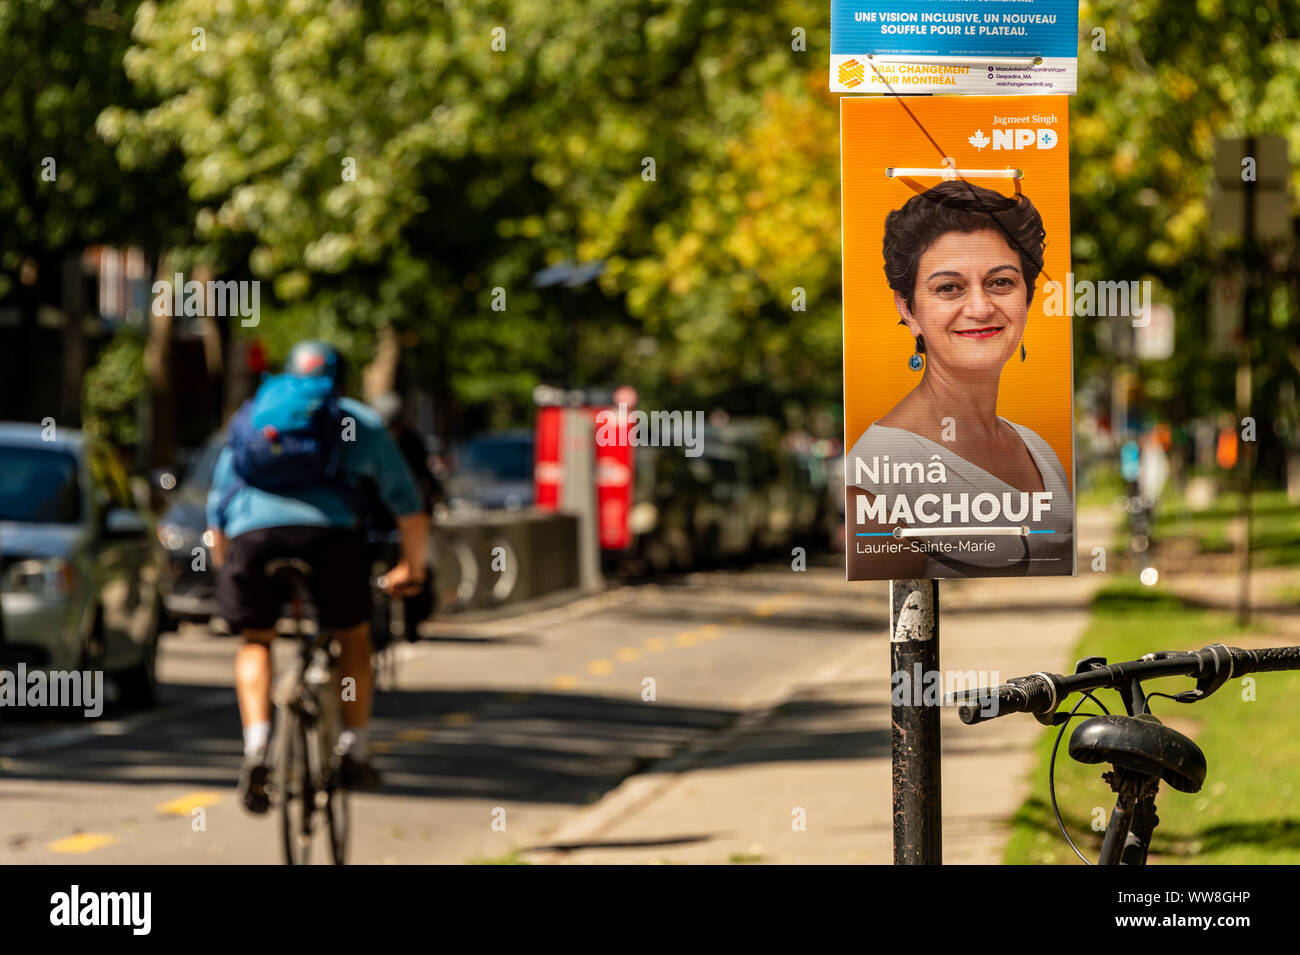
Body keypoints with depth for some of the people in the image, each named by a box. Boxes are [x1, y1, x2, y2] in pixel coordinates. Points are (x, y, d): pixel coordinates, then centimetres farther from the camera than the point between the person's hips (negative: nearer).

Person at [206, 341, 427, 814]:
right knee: (353, 637, 22)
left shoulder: (246, 418, 33)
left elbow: (216, 513, 34)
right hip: (328, 528, -1)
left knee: (255, 641, 21)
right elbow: (408, 504, 32)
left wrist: (226, 570, 47)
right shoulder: (358, 422, 27)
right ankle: (352, 751, 19)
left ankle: (256, 748, 0)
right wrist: (412, 568, 45)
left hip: (251, 531, 1)